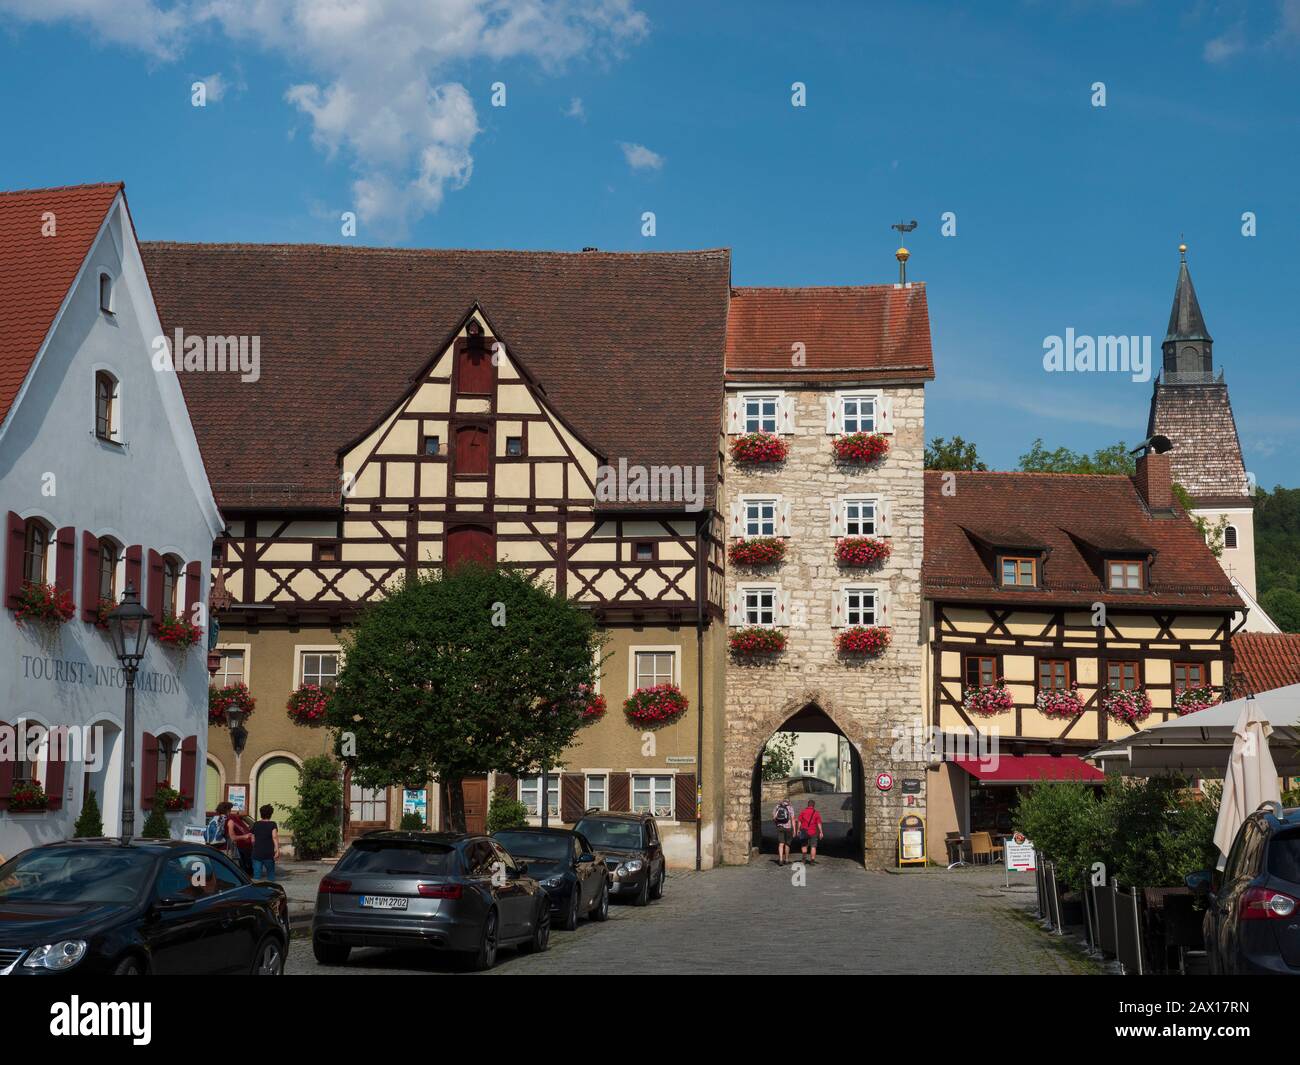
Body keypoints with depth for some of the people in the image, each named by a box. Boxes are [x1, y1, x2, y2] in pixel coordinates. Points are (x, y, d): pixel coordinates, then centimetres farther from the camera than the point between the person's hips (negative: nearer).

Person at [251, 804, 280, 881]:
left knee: (256, 875, 1)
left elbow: (253, 840, 15)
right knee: (270, 874, 16)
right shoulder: (272, 825, -2)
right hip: (269, 854, -2)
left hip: (257, 854, 2)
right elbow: (274, 837, -17)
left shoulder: (256, 825, 8)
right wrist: (277, 850, -23)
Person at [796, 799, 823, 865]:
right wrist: (820, 832, -3)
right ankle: (812, 860, 3)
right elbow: (819, 823, -6)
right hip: (813, 832, -1)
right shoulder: (816, 813, -1)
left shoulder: (802, 811, 1)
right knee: (813, 846, 7)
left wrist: (798, 830, 5)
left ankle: (804, 854, -6)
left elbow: (799, 821, -1)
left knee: (804, 845, 18)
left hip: (804, 831, 1)